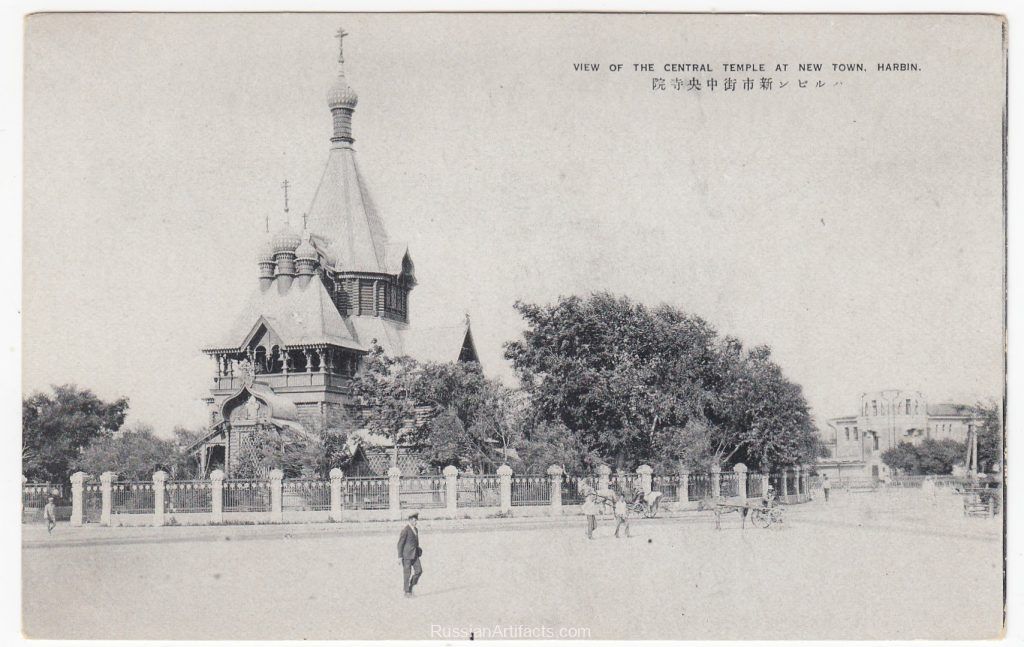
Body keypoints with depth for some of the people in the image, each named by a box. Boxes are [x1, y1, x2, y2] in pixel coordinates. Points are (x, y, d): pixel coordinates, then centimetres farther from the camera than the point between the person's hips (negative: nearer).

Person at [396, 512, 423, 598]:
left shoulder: (415, 529, 11)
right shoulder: (405, 530, -15)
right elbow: (400, 543, -14)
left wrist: (418, 551, 18)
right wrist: (400, 556, -16)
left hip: (414, 554, 8)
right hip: (406, 555, -8)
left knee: (419, 571, -1)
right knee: (407, 573, -2)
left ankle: (411, 586, 16)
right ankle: (407, 592, 6)